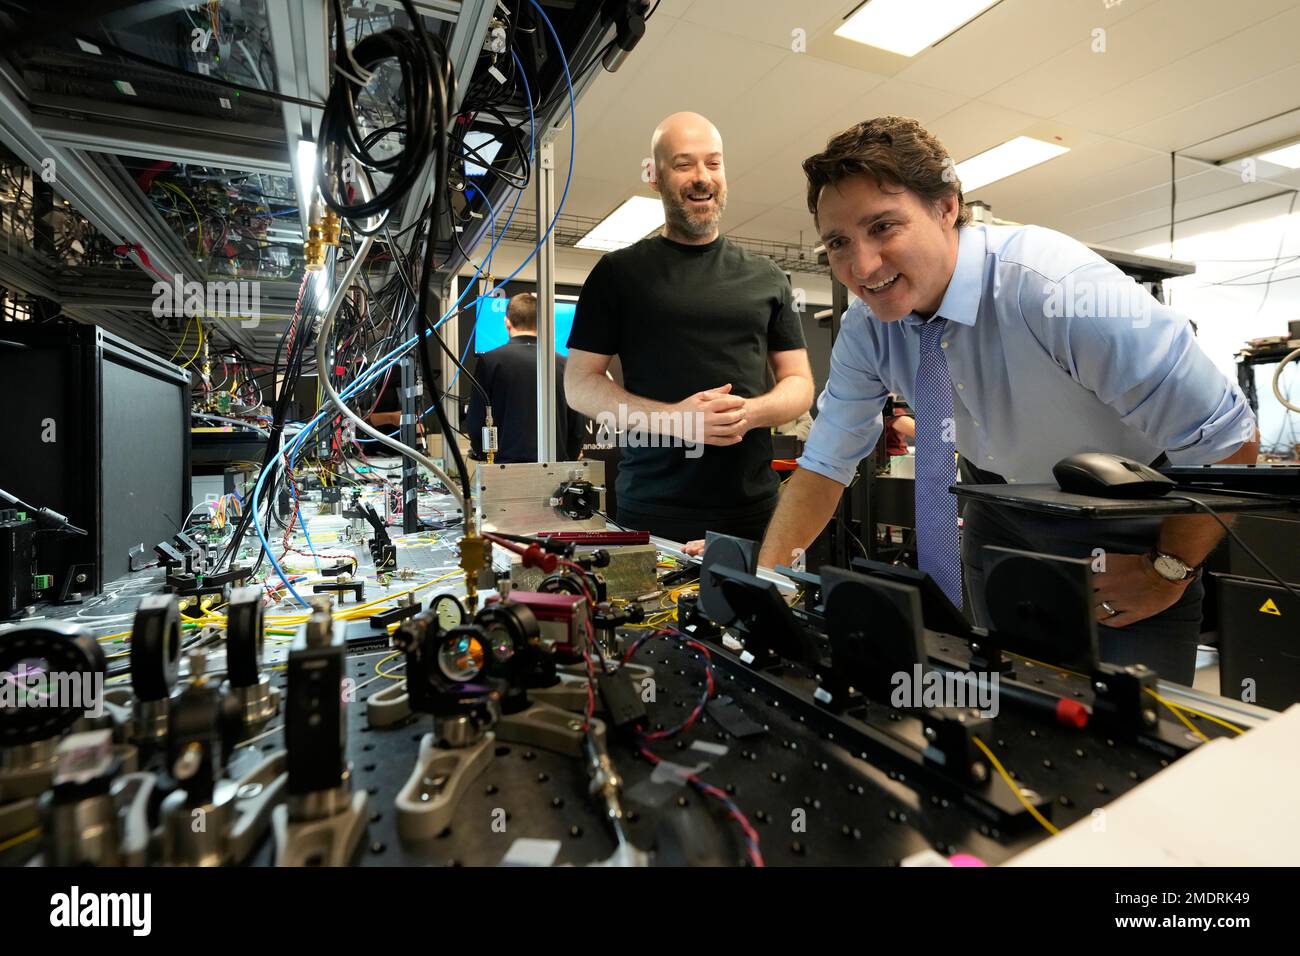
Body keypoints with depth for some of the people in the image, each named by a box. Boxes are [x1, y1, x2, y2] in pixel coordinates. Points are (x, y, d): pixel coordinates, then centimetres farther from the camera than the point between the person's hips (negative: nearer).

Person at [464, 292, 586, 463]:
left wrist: (484, 455, 18)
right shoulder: (564, 364, 1)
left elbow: (476, 422, -1)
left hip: (508, 462, -2)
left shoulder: (490, 360, -3)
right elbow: (578, 429, 4)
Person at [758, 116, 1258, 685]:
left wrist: (1168, 570, -17)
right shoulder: (866, 328, -18)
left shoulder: (1060, 288, -33)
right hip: (999, 518, 4)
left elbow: (1226, 441, -25)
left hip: (1119, 526, -3)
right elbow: (825, 463, -11)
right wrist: (764, 579, -16)